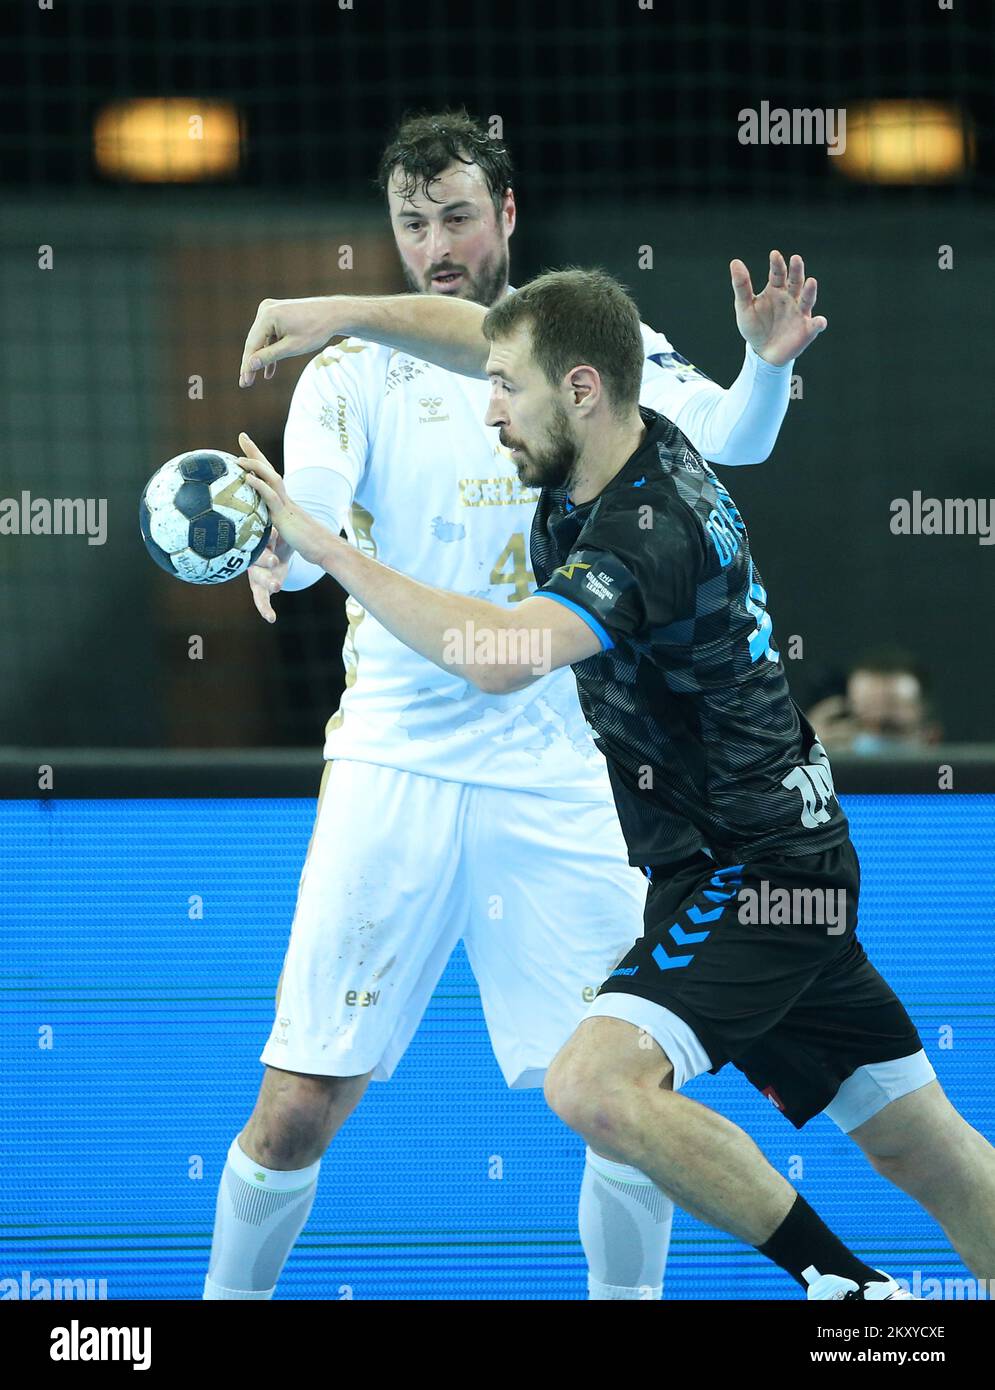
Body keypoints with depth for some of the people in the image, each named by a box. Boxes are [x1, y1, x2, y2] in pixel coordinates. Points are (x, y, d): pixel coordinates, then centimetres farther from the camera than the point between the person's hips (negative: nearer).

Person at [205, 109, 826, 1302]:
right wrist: (276, 547, -39)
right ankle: (231, 1299, 18)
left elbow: (731, 438, -9)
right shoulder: (352, 370, 1)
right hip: (393, 768, -1)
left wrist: (766, 362, -31)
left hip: (557, 778, 1)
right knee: (298, 1112, -3)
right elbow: (309, 516, -15)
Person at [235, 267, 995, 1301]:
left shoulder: (651, 530, -23)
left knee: (594, 1087, -26)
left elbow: (497, 657, -39)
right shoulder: (636, 441, 4)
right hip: (793, 859, 10)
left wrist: (322, 545, -34)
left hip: (747, 870, -10)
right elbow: (473, 332, 18)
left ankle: (849, 1289, -16)